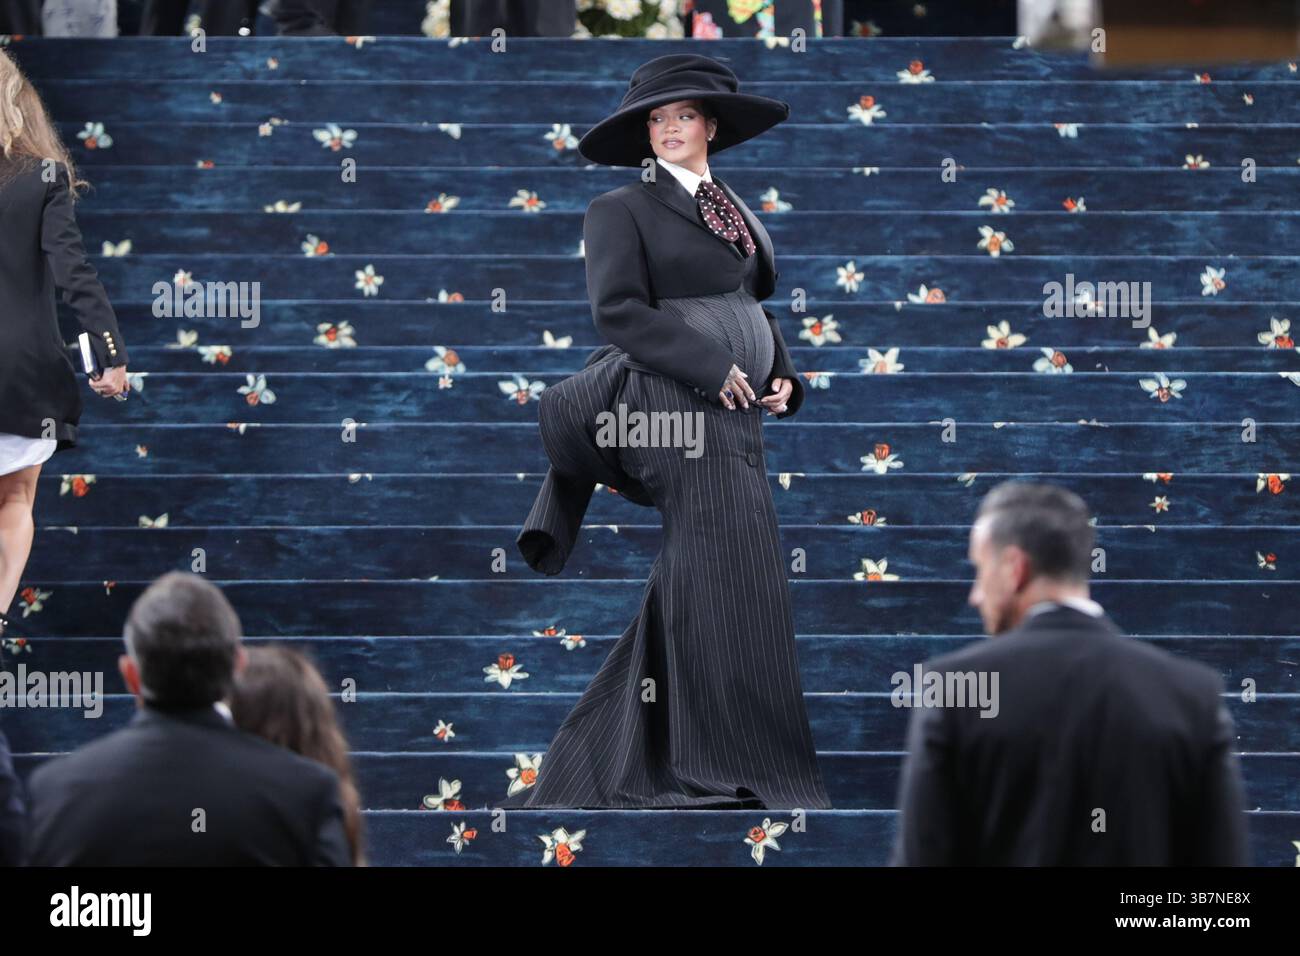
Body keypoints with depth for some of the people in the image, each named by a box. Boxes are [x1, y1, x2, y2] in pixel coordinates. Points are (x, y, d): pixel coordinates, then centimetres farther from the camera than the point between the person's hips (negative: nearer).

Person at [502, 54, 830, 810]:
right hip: (678, 406, -7)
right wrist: (714, 370, -16)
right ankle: (727, 777, -6)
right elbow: (619, 310, -11)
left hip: (736, 411, 7)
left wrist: (782, 376, 7)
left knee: (685, 596, 8)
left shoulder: (739, 215, 21)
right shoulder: (623, 210, 0)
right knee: (728, 581, -10)